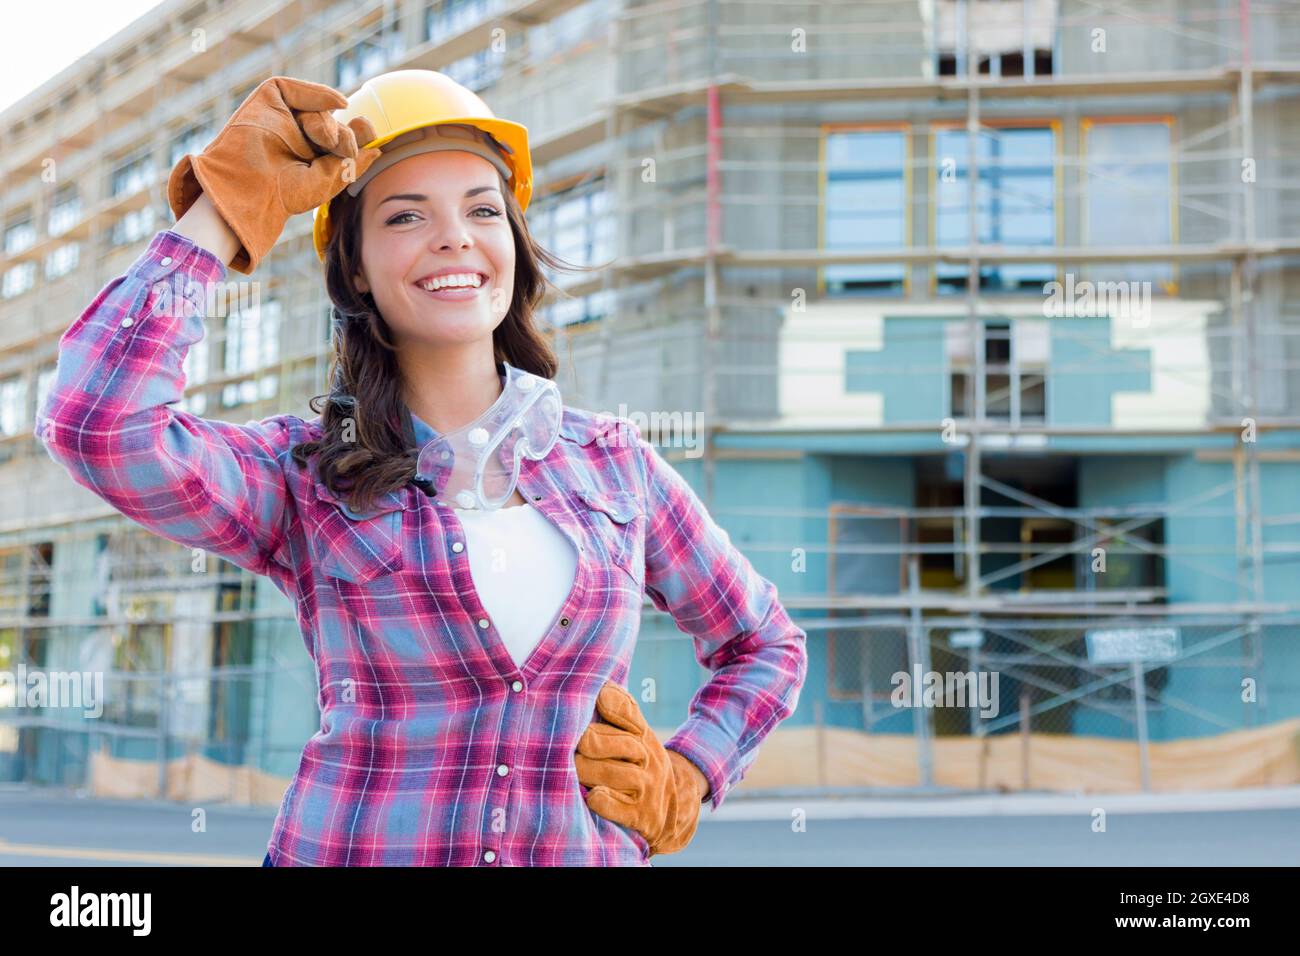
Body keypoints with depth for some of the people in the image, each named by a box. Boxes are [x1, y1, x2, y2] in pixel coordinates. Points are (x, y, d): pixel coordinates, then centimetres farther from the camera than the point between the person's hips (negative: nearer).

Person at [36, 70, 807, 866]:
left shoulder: (616, 464, 1)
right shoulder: (305, 477, -4)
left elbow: (768, 647, 13)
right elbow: (98, 426, -23)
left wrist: (679, 784, -3)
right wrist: (226, 208, -14)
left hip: (585, 850, 2)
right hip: (350, 845, -1)